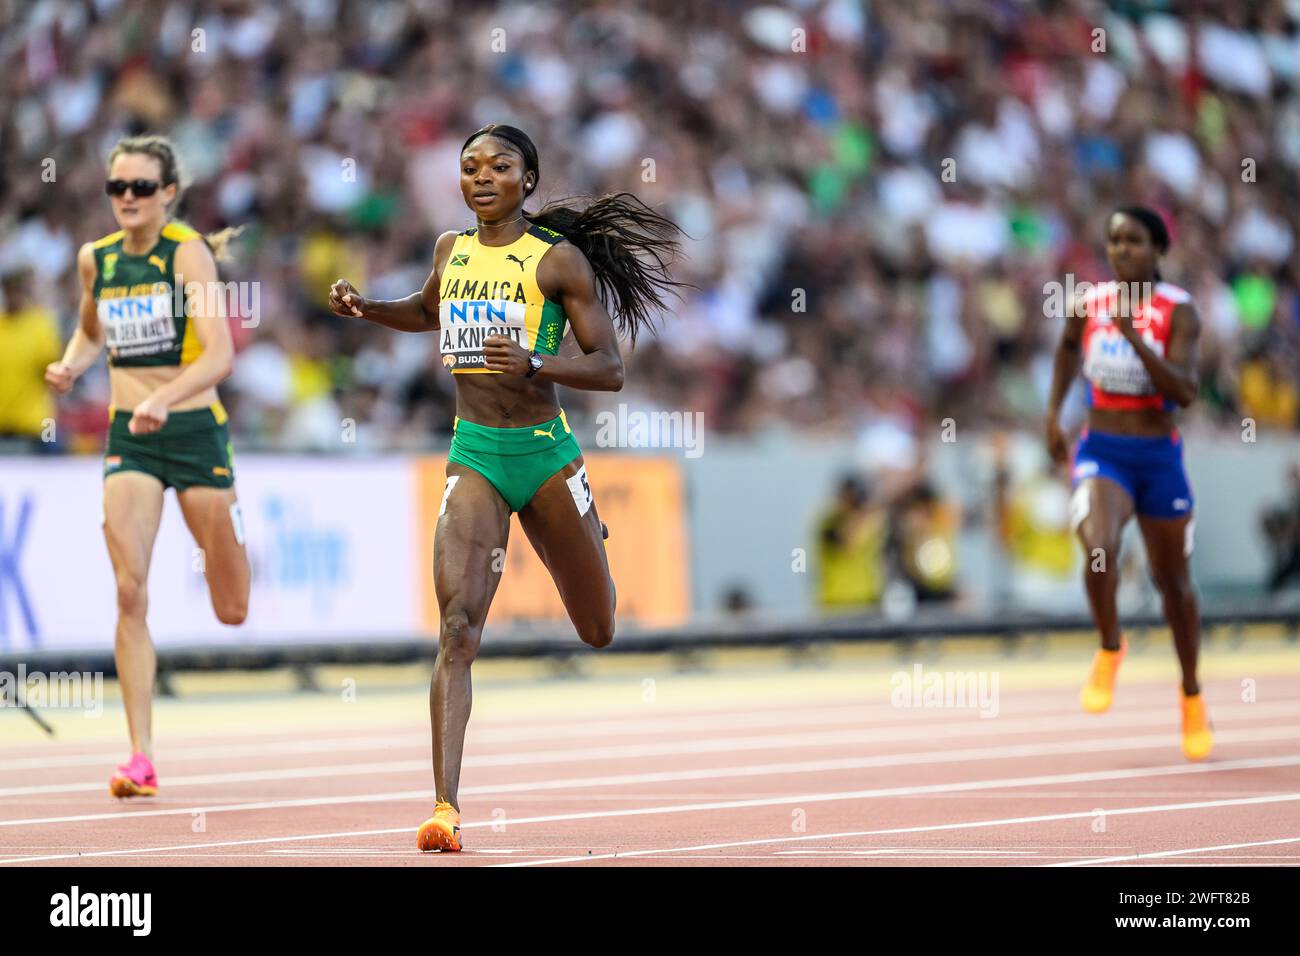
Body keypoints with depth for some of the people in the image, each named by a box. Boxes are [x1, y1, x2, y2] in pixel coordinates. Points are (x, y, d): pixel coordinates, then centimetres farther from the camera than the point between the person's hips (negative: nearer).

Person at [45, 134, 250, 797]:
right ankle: (141, 759, -12)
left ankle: (235, 528, 47)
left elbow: (219, 353, -20)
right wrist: (71, 367, 3)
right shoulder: (95, 259, 4)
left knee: (232, 613, 8)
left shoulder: (189, 252, -11)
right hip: (128, 437, 3)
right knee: (130, 592, -15)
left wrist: (163, 399, -35)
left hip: (195, 430, -3)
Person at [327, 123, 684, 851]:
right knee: (458, 629, -17)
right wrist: (365, 308, 12)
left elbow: (610, 370, -7)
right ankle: (446, 805, -20)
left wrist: (533, 364, -23)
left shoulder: (559, 258, -5)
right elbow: (428, 311, 31)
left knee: (598, 633, 16)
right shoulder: (451, 250, 8)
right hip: (474, 456, 2)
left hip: (545, 452, -2)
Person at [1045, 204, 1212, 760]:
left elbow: (1184, 392, -19)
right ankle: (1110, 648, 0)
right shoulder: (1089, 303, 2)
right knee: (1099, 549, -27)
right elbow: (1068, 347, 25)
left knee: (1172, 579, 11)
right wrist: (1053, 411, 15)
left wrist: (1133, 337, -28)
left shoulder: (1178, 312, -8)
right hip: (1101, 451, 1)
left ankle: (1192, 696, 32)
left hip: (1159, 457, -1)